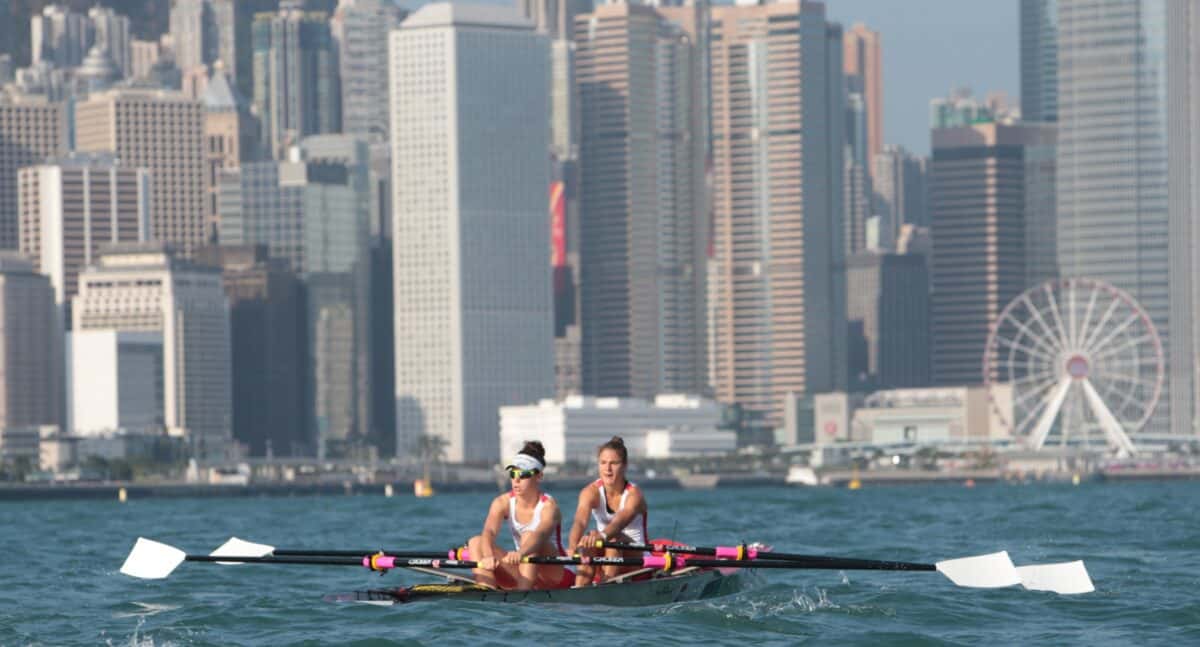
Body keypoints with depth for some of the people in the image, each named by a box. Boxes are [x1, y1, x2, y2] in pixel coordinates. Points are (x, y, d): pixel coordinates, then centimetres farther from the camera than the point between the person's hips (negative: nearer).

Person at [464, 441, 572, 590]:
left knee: (529, 537, -31)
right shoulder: (503, 503, -4)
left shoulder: (548, 506, -17)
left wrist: (520, 553, -61)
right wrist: (488, 556, -46)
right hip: (519, 576, 5)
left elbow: (541, 534, -39)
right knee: (475, 542, -12)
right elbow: (489, 532, -23)